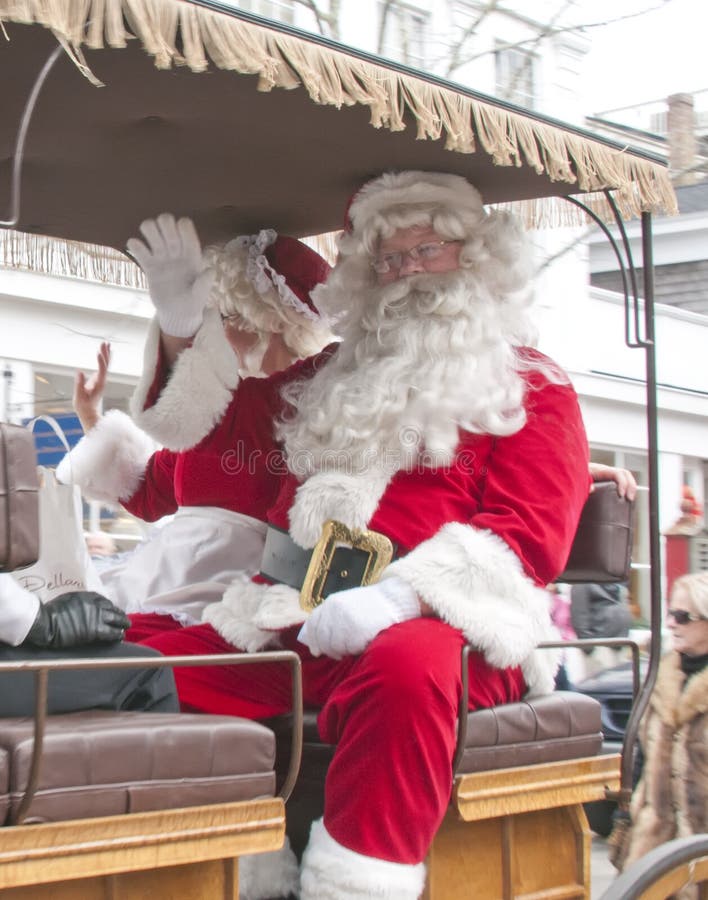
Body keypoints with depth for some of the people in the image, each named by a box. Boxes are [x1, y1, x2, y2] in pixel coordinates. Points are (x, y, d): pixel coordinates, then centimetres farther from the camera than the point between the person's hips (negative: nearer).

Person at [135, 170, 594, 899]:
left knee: (404, 672, -40)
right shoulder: (333, 379, 28)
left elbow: (526, 534, -3)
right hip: (291, 622, 5)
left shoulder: (530, 387, 13)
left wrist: (397, 596, -18)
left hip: (431, 621, -5)